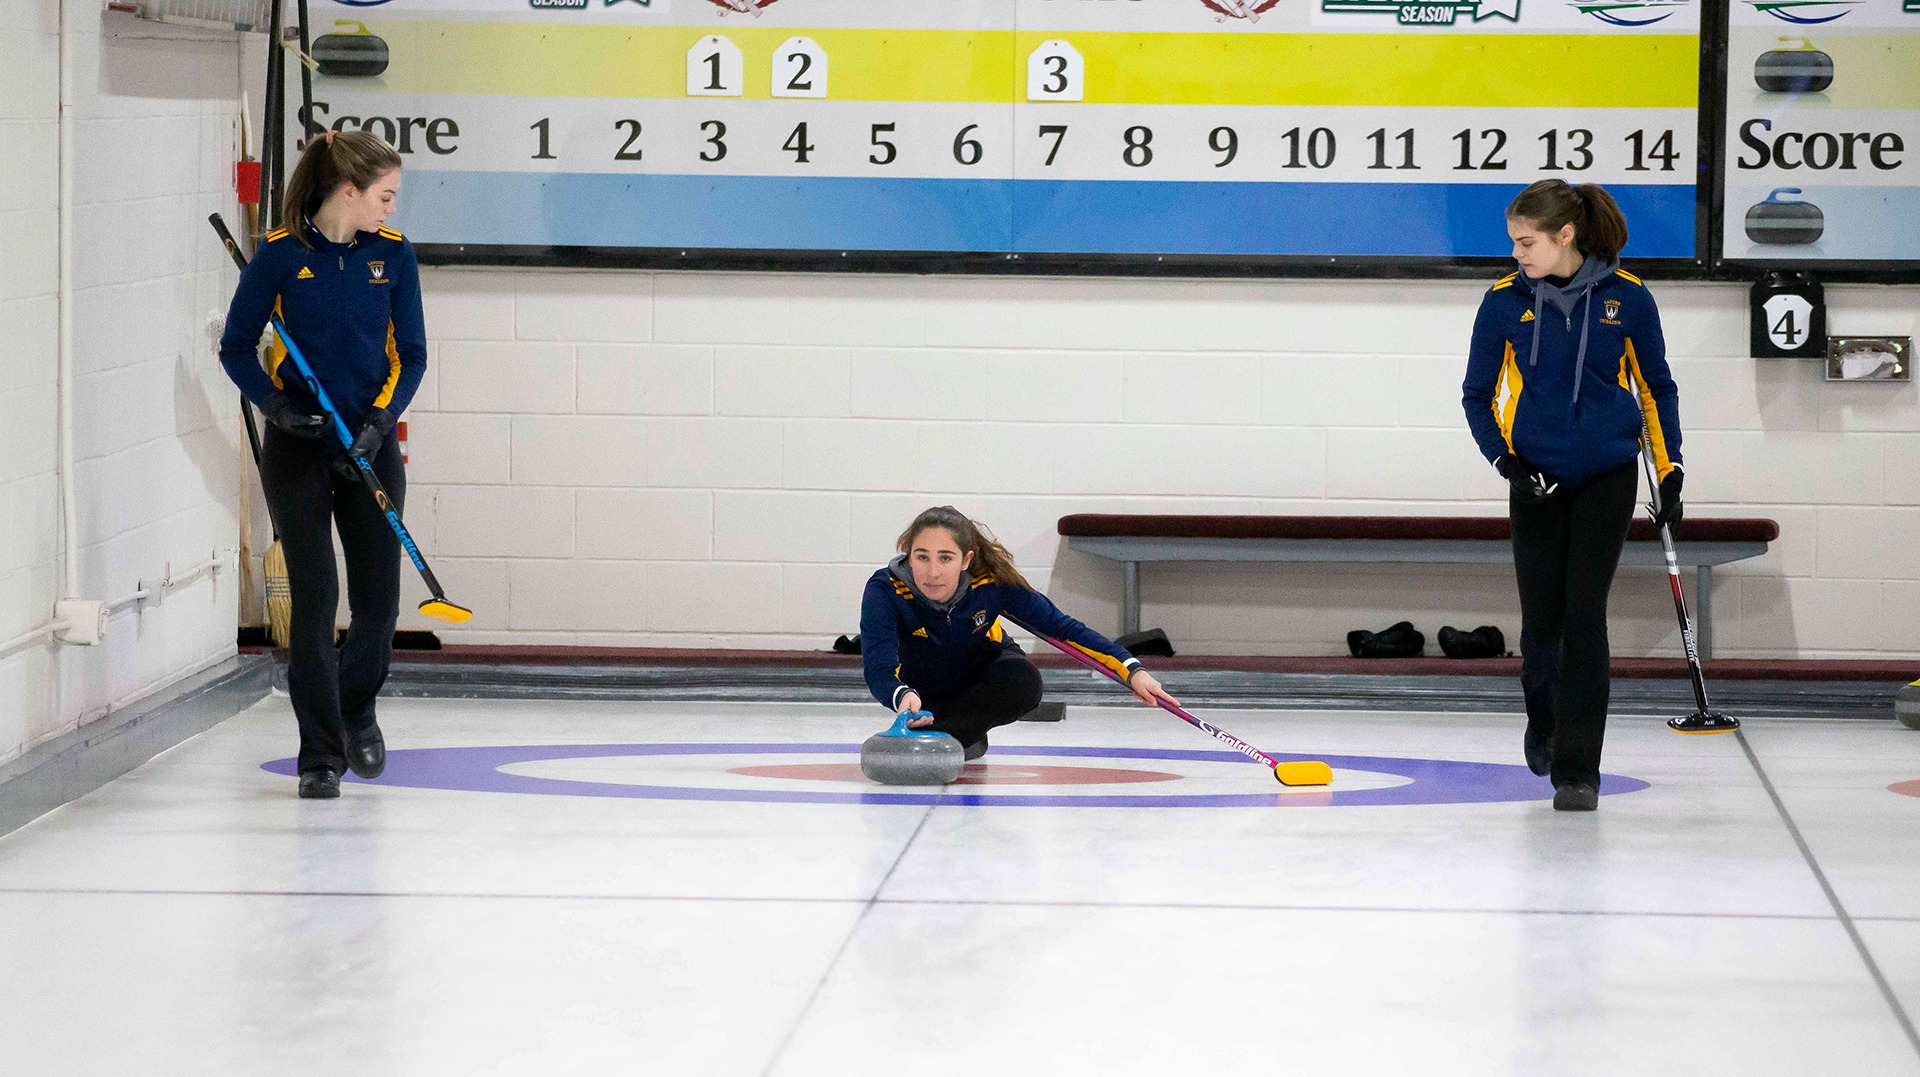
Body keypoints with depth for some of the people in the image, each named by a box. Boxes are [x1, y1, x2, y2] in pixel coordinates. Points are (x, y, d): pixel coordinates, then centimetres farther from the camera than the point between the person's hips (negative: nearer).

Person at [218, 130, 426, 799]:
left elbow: (411, 354, 4)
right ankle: (321, 752, 5)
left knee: (377, 603, 1)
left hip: (371, 447, 3)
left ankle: (356, 711, 31)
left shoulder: (393, 253, 1)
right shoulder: (282, 254, -7)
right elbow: (236, 347, 0)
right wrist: (276, 404, -16)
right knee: (315, 599, -6)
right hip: (299, 448, -2)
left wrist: (381, 421, -11)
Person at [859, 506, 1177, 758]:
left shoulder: (993, 580, -31)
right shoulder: (885, 590, -36)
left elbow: (1062, 627, -24)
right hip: (922, 682, 1)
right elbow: (878, 668, -45)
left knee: (1023, 684, -32)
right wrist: (903, 698, -70)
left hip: (985, 668, -1)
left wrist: (1132, 670, -32)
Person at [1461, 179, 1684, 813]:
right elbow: (1477, 395, 4)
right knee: (1541, 617, 3)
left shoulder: (1627, 298, -6)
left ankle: (1577, 771, -6)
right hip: (1537, 482, 1)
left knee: (1584, 616, -9)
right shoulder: (1504, 302, -3)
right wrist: (1506, 461, -10)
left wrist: (1670, 470, 4)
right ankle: (1545, 721, 35)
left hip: (1607, 479, -1)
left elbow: (1656, 387, 7)